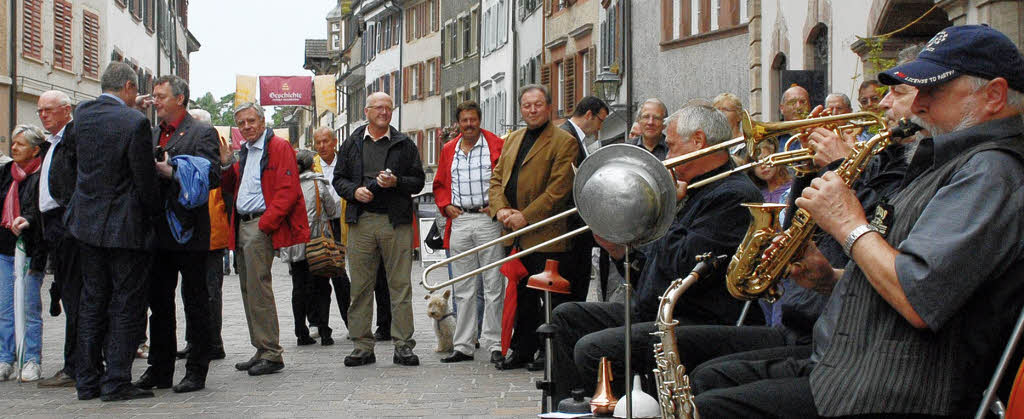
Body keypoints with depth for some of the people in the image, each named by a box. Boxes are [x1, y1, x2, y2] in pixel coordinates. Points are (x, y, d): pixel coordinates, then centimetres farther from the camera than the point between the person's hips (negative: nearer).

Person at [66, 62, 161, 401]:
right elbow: (145, 179, -14)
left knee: (92, 303, 13)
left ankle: (87, 381, 17)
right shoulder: (135, 122, -16)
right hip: (125, 226, -6)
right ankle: (116, 382, 1)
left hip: (87, 222, 6)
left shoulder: (82, 115, 2)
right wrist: (156, 211, 1)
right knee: (126, 305, 2)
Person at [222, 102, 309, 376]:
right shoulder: (244, 153, 20)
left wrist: (265, 224, -19)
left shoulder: (279, 147, -6)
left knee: (258, 288, -12)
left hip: (262, 226, -9)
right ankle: (261, 351, 15)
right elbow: (231, 187, 22)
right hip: (242, 226, 9)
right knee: (248, 290, 9)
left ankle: (271, 354, -9)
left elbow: (287, 190, -14)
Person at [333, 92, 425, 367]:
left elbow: (418, 181, 7)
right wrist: (354, 190, -6)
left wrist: (396, 182, -11)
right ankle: (363, 346, 9)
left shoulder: (404, 144, 10)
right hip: (361, 221, 1)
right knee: (360, 285, 2)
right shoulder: (352, 144, 14)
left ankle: (403, 345, 3)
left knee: (400, 284, -2)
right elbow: (338, 179, 13)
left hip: (396, 222, -1)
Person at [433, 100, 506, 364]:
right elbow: (439, 184, 20)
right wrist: (446, 206, 4)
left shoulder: (497, 146, 1)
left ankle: (495, 344, 2)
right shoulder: (449, 150, 14)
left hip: (488, 220, -4)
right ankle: (463, 346, 13)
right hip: (459, 221, 4)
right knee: (463, 289, 8)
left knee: (493, 285, -3)